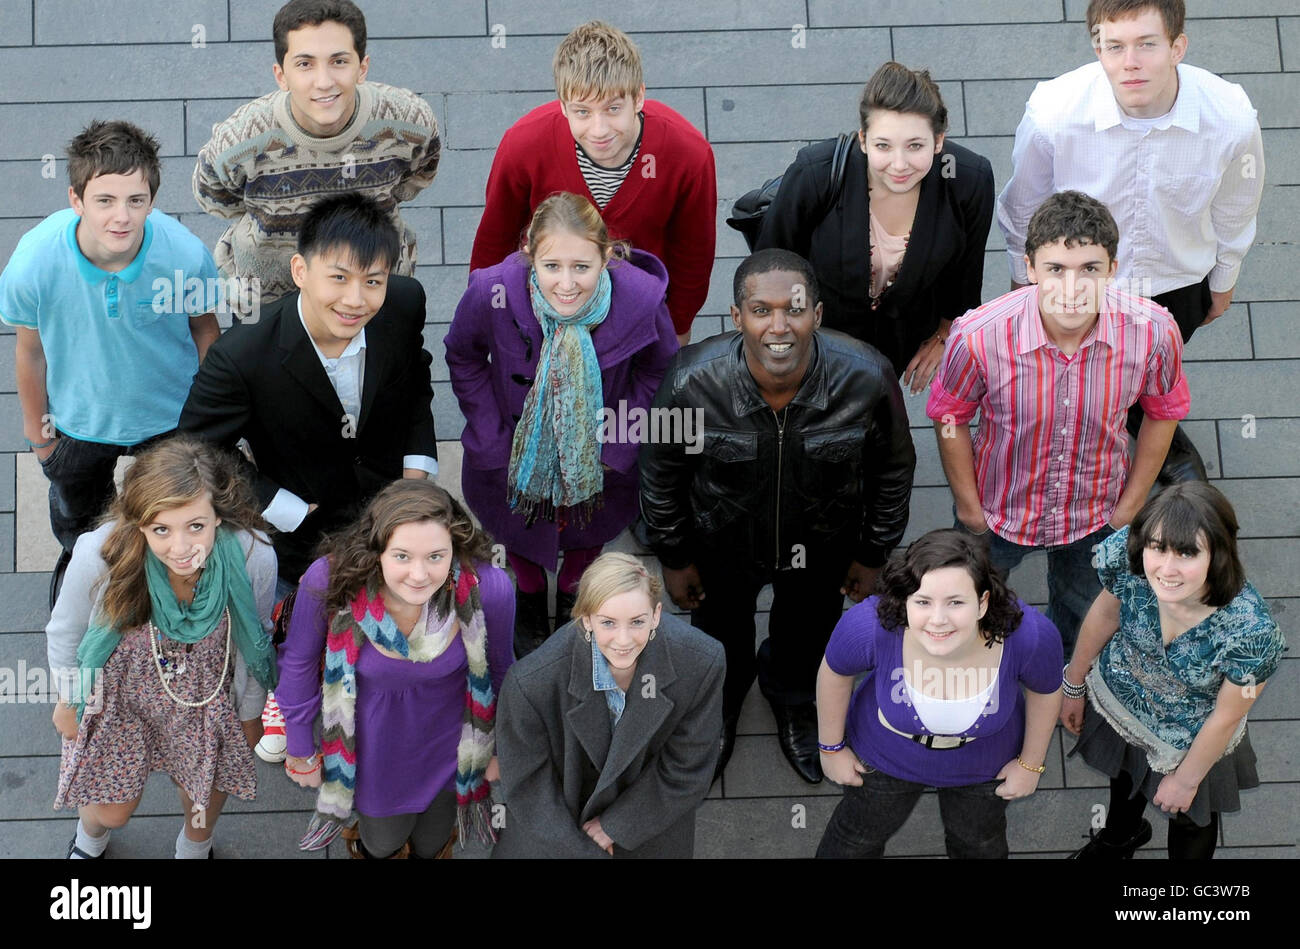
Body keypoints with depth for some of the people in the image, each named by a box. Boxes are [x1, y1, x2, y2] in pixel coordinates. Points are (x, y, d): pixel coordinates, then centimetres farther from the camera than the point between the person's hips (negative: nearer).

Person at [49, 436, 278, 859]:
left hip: (207, 689, 1)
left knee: (208, 782, 26)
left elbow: (255, 637, -10)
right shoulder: (99, 554, -37)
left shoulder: (254, 556, -33)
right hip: (119, 688, -1)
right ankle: (90, 839, 59)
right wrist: (69, 701, 3)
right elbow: (65, 634, -12)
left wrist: (250, 713, 5)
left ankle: (194, 847, 64)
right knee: (113, 809, 18)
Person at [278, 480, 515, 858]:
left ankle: (427, 849, 66)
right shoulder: (330, 580, -34)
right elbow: (299, 662, -12)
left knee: (431, 843, 28)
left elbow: (498, 671, -10)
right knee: (383, 841, 24)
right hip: (372, 738, -1)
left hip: (447, 738, 1)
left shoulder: (489, 588, -33)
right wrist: (301, 752, 0)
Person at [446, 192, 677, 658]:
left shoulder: (641, 299, -34)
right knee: (518, 528, 31)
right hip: (516, 455, 0)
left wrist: (616, 448, -10)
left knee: (589, 530, 32)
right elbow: (464, 358, -11)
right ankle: (529, 594, 66)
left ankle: (572, 591, 67)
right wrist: (492, 439, -11)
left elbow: (658, 371, -11)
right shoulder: (492, 293, -35)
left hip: (599, 458, 1)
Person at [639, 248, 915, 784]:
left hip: (823, 549, 1)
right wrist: (674, 558, -1)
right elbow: (661, 473, -13)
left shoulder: (867, 379, -34)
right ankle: (721, 698, 69)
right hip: (724, 547, 0)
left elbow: (893, 469, -12)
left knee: (807, 631, 32)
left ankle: (793, 697, 70)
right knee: (722, 631, 31)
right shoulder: (693, 383, -35)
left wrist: (872, 554, 0)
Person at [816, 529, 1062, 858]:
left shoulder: (1030, 635, -38)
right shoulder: (870, 626, -40)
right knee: (859, 834, 28)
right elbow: (835, 672, -16)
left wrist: (1031, 763, 0)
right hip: (885, 756, -1)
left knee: (979, 842, 31)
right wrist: (832, 747, -3)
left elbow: (1045, 690, -14)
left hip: (983, 764, 1)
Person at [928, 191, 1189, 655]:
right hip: (1001, 509, -1)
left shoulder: (1155, 332, -31)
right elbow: (950, 417, -14)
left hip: (1097, 514, 2)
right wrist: (968, 506, -5)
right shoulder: (978, 335, -36)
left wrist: (1130, 506, -1)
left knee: (1082, 614, 32)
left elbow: (1163, 412, -8)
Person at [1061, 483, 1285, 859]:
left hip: (1190, 740, -3)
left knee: (1188, 818, 29)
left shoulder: (1251, 631, -43)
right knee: (1124, 774, 36)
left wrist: (1187, 779, -7)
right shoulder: (1124, 555, -35)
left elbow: (1226, 717, -23)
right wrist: (1073, 684, 3)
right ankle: (1120, 836, 71)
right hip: (1116, 696, 3)